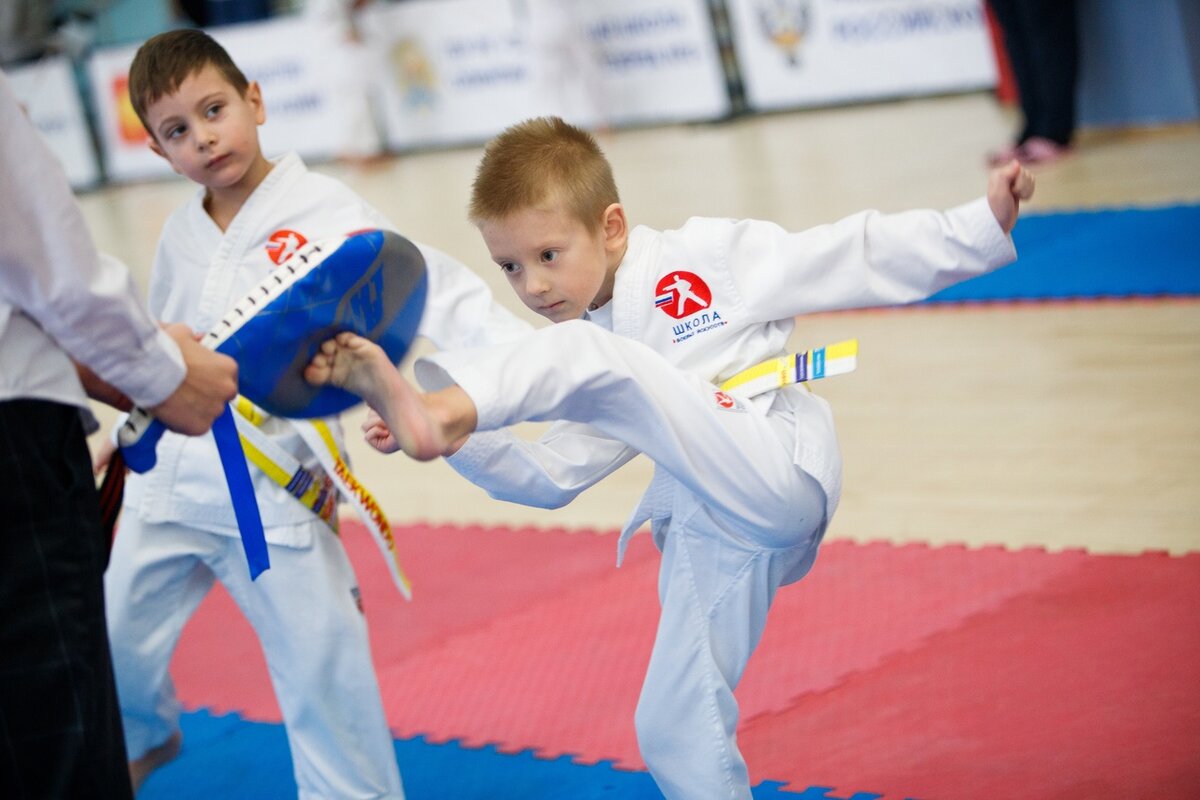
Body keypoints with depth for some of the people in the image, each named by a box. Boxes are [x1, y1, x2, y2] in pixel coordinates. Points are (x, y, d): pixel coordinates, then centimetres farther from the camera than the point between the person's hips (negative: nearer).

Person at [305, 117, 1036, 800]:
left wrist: (984, 224, -4)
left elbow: (859, 256, 2)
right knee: (674, 731, 11)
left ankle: (440, 403, -42)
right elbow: (549, 476, 19)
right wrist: (460, 445, 4)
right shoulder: (591, 377, 19)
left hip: (777, 474, -8)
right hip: (712, 536, 8)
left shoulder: (708, 259, 1)